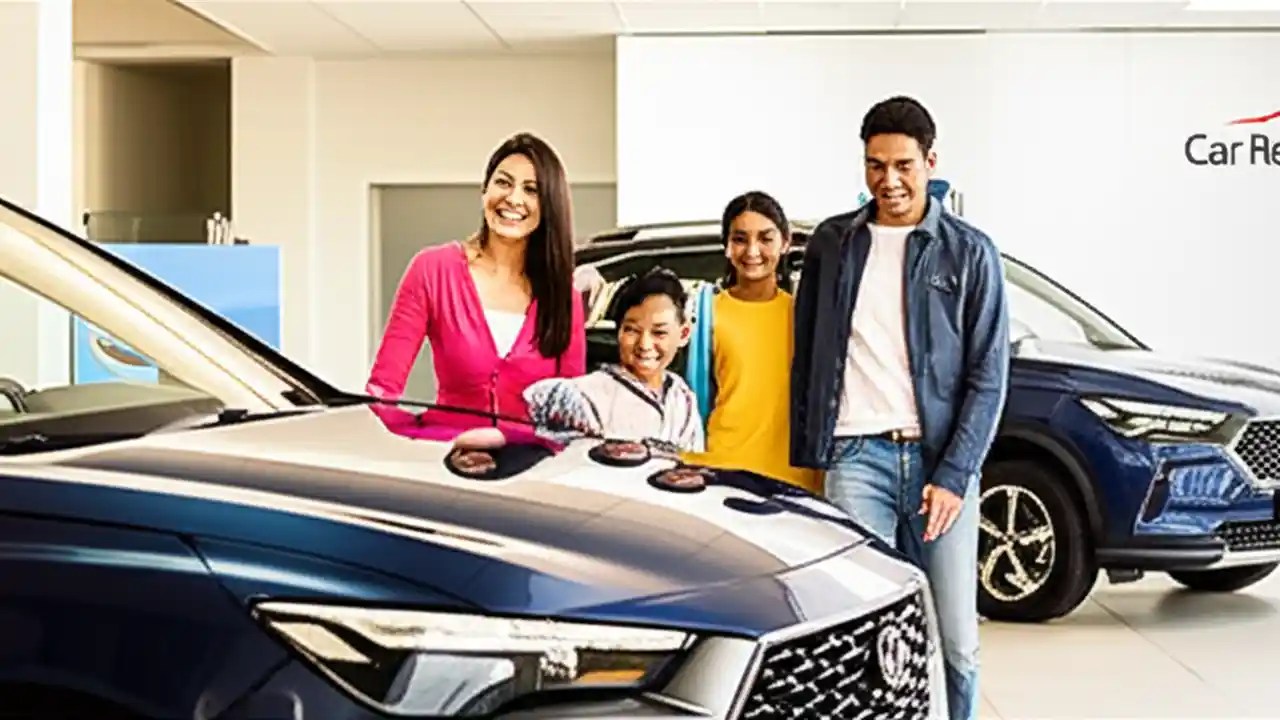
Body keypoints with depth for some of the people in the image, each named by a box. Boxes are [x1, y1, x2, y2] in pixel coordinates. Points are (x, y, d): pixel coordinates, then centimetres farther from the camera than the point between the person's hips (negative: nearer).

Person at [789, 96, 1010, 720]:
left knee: (956, 643, 3)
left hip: (940, 459, -1)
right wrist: (806, 456, 8)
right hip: (856, 457, 1)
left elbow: (989, 376, 1)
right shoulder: (832, 243, 10)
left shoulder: (969, 252, 4)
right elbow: (806, 358, 14)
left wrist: (954, 476, -7)